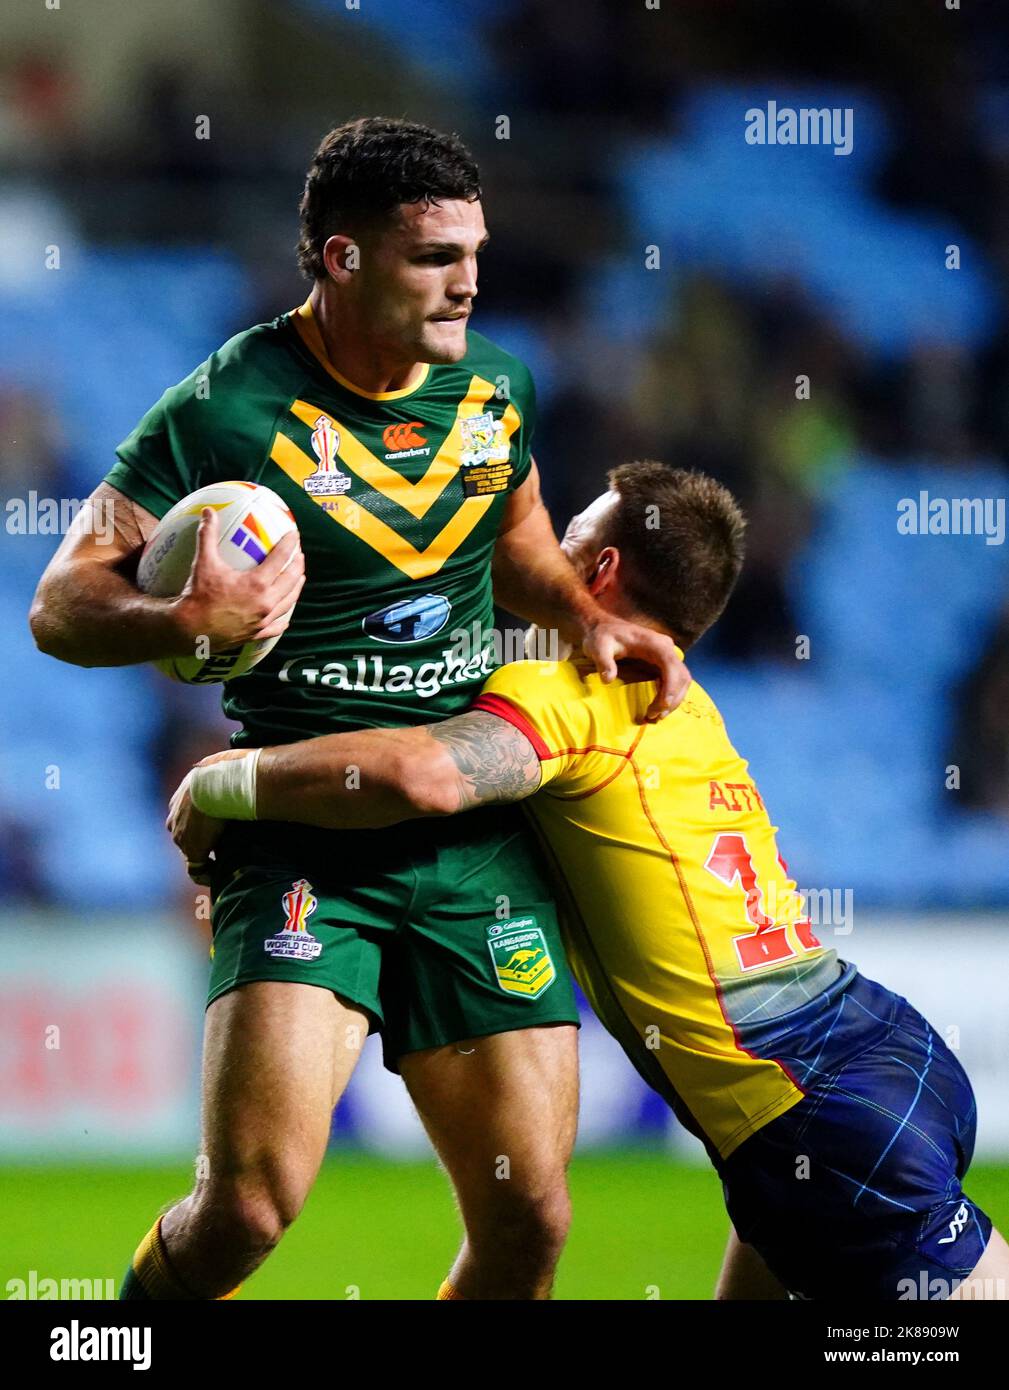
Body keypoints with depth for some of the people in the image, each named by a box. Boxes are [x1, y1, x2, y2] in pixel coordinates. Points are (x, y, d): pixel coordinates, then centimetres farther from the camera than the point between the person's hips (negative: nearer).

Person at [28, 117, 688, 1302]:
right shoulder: (225, 412, -8)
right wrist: (185, 622, -26)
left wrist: (588, 619, 10)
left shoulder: (494, 390, 9)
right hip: (304, 839, -5)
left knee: (528, 1223, -1)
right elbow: (61, 607, -6)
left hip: (481, 839, 5)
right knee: (252, 1200, -19)